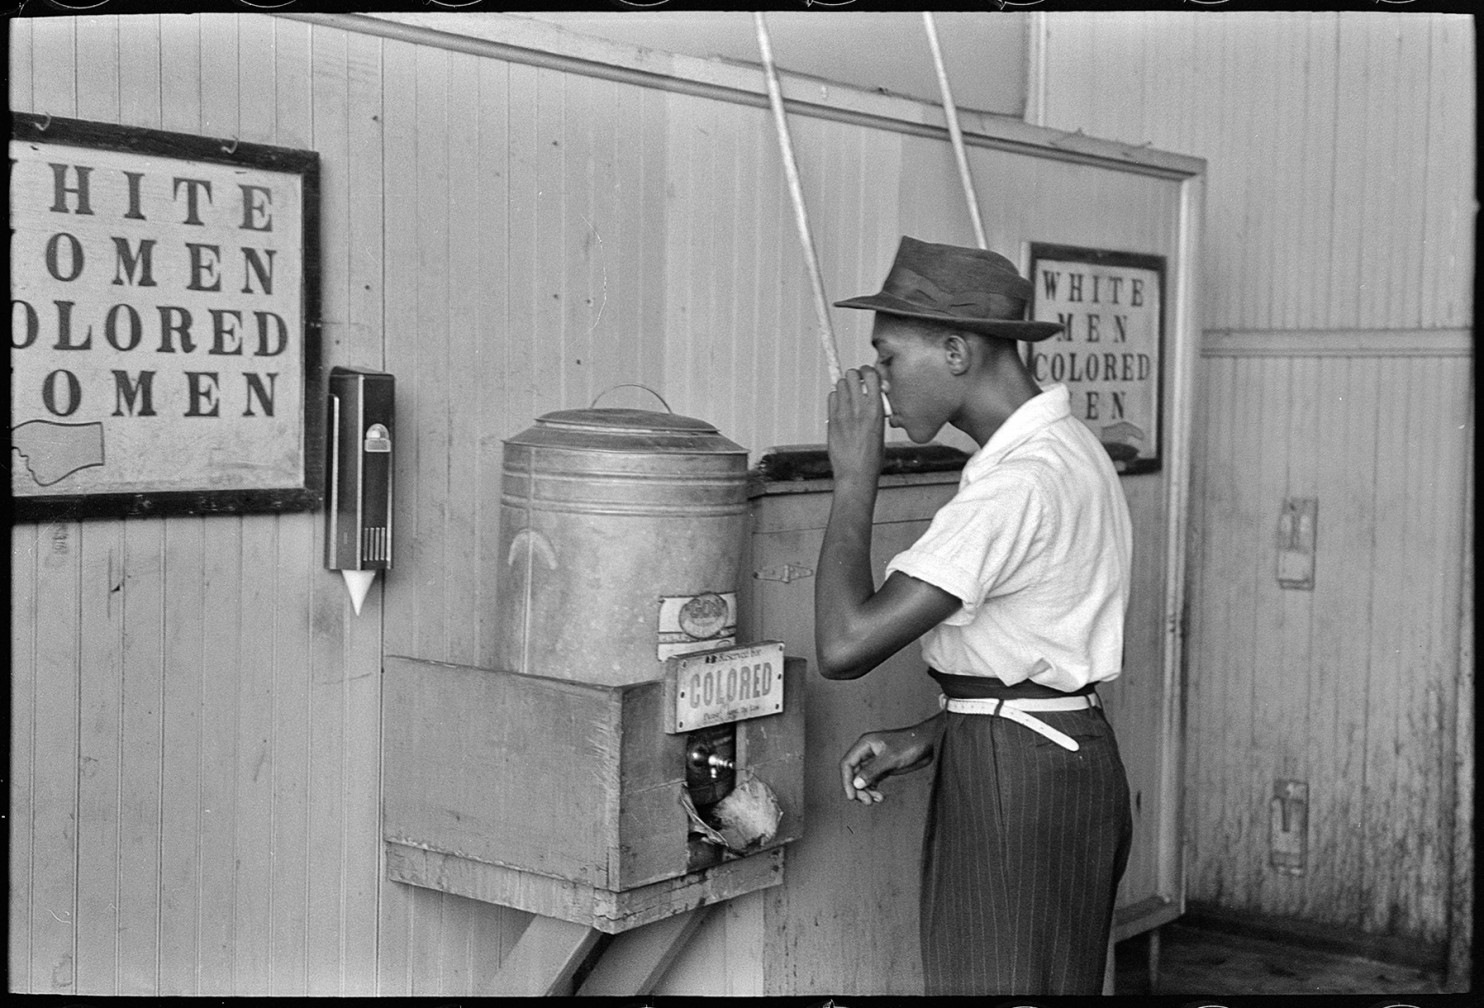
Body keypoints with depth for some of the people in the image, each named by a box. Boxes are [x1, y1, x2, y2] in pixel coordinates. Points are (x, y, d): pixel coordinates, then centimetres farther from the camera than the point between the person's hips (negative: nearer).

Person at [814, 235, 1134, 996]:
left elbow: (843, 645, -27)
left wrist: (854, 475, -18)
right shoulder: (1062, 448, 10)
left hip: (1015, 784, -10)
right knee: (1053, 981, 18)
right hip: (1062, 755, 10)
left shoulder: (1019, 482, -23)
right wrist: (928, 737, 7)